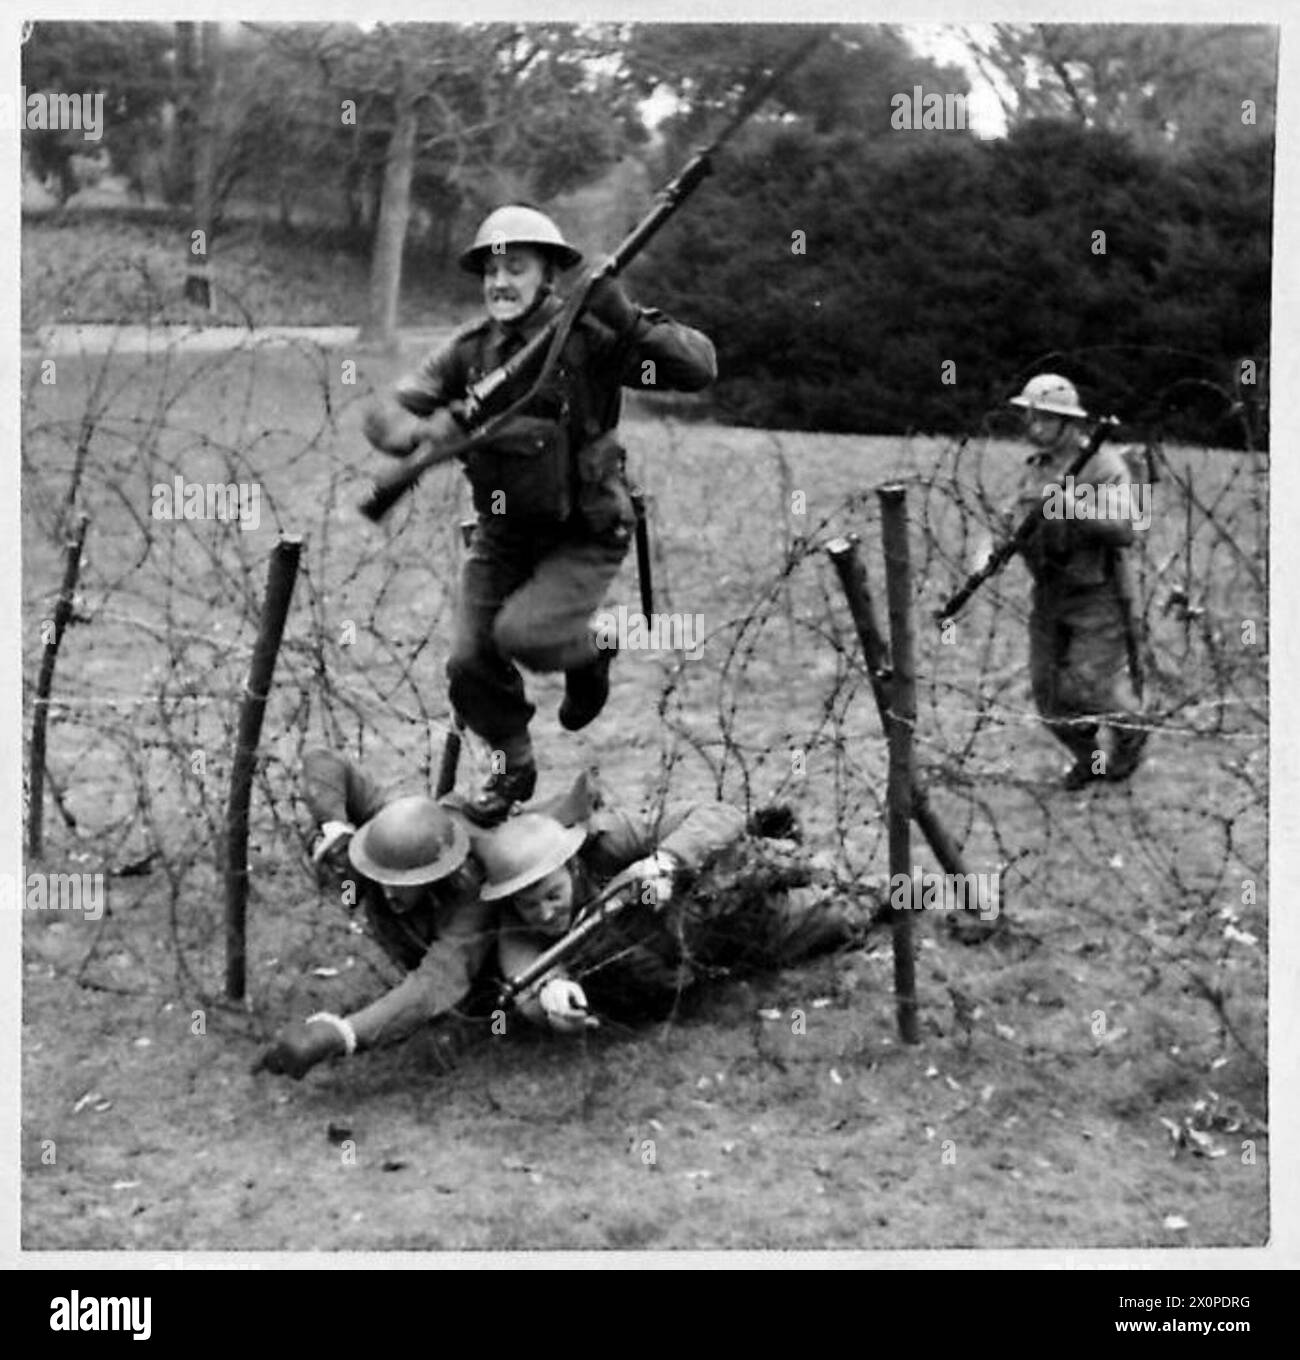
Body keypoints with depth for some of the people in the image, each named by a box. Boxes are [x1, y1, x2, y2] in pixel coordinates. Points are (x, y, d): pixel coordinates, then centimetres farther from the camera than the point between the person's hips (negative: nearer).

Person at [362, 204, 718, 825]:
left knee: (521, 632, -26)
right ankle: (513, 767, 27)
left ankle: (586, 657, 10)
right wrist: (421, 431, -29)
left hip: (584, 540, -5)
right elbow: (385, 414, -6)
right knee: (470, 665, -1)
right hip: (502, 536, 5)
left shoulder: (589, 339, -15)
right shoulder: (468, 350, -3)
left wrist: (627, 318, -35)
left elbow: (698, 369, -22)